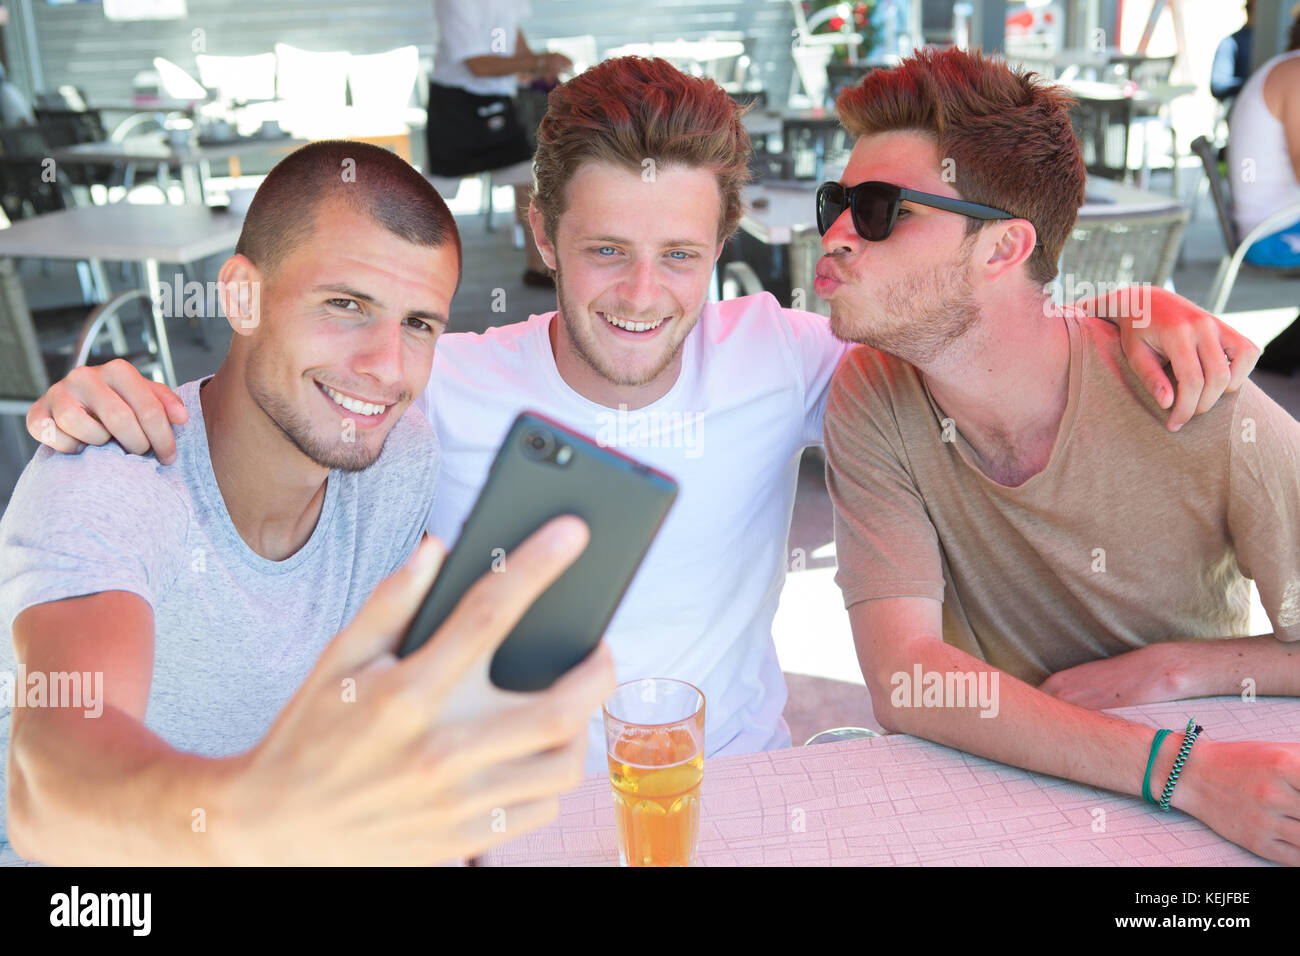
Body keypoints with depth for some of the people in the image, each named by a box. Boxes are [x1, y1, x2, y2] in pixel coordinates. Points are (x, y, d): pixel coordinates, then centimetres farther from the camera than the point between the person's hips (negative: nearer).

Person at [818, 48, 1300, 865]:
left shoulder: (1195, 411, -19)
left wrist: (1173, 669, -16)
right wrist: (1183, 768, -28)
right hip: (990, 793, 1)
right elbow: (902, 679, -21)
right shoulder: (872, 400, -13)